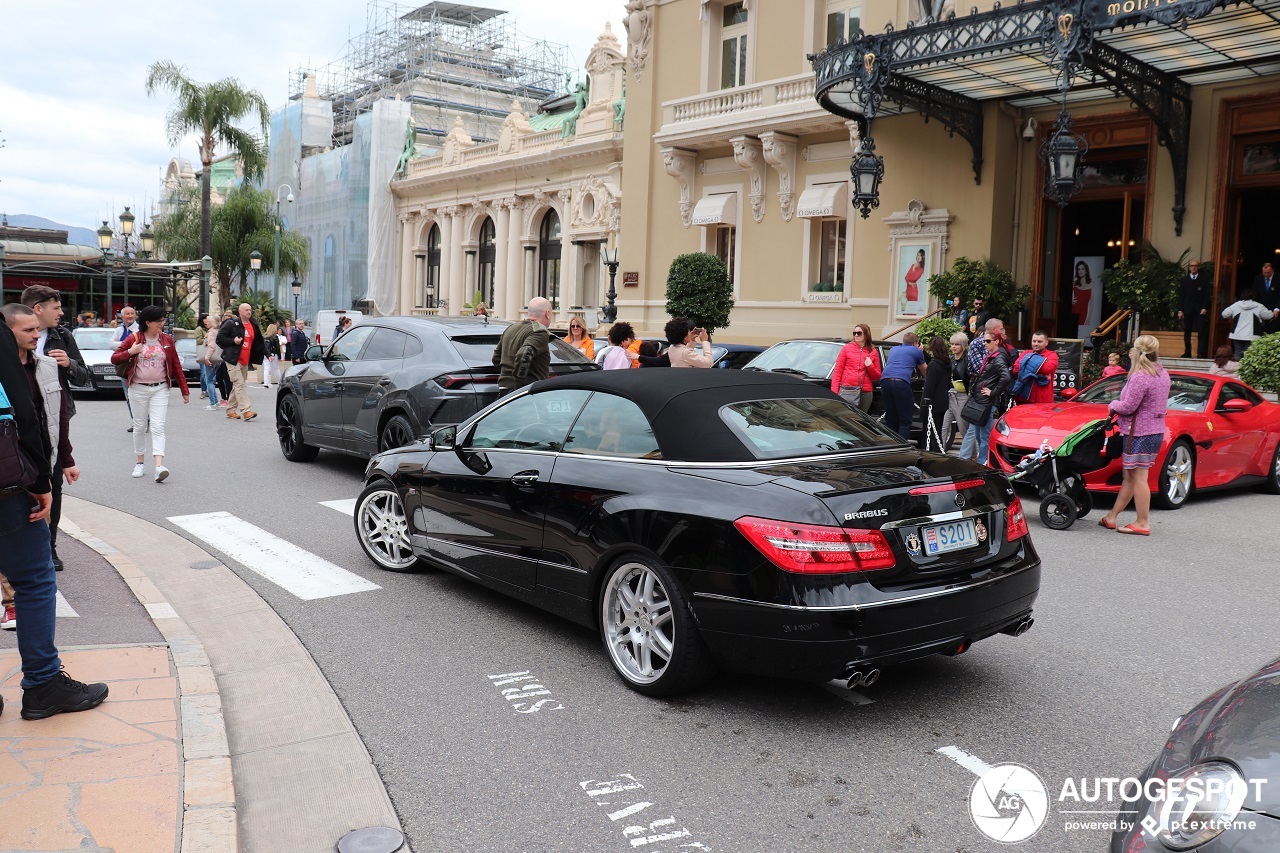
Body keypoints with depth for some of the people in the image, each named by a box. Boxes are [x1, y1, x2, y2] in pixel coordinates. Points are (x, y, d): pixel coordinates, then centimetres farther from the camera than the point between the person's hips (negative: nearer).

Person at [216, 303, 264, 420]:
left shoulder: (253, 326, 13)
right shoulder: (231, 324, -5)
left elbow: (257, 344, 22)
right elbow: (220, 338, -5)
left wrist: (255, 360, 16)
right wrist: (233, 341, -17)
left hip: (245, 362, 7)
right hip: (233, 360, -7)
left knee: (237, 386, 13)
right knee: (239, 384, -14)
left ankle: (231, 410, 23)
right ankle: (246, 411, -22)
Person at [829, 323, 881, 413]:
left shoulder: (873, 352, 10)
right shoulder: (847, 348, 6)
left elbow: (877, 377, 14)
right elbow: (838, 370, 3)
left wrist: (870, 366, -5)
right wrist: (834, 391, -6)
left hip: (866, 393, 2)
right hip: (847, 391, -2)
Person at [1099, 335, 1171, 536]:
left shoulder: (1140, 377, -19)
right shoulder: (1162, 373, 11)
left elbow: (1128, 407, -18)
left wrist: (1114, 404, 1)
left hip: (1139, 432, -10)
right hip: (1155, 431, 10)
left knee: (1138, 477, -4)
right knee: (1129, 477, 14)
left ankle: (1142, 523, 0)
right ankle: (1111, 517, 22)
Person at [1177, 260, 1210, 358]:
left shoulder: (1204, 280, 7)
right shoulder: (1184, 280, 11)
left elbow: (1207, 295, 2)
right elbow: (1180, 296, 7)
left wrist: (1205, 308, -10)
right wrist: (1180, 310, 0)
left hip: (1200, 310, -2)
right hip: (1187, 310, 2)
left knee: (1202, 332, -8)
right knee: (1187, 332, 4)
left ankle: (1201, 353, -10)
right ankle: (1187, 352, 9)